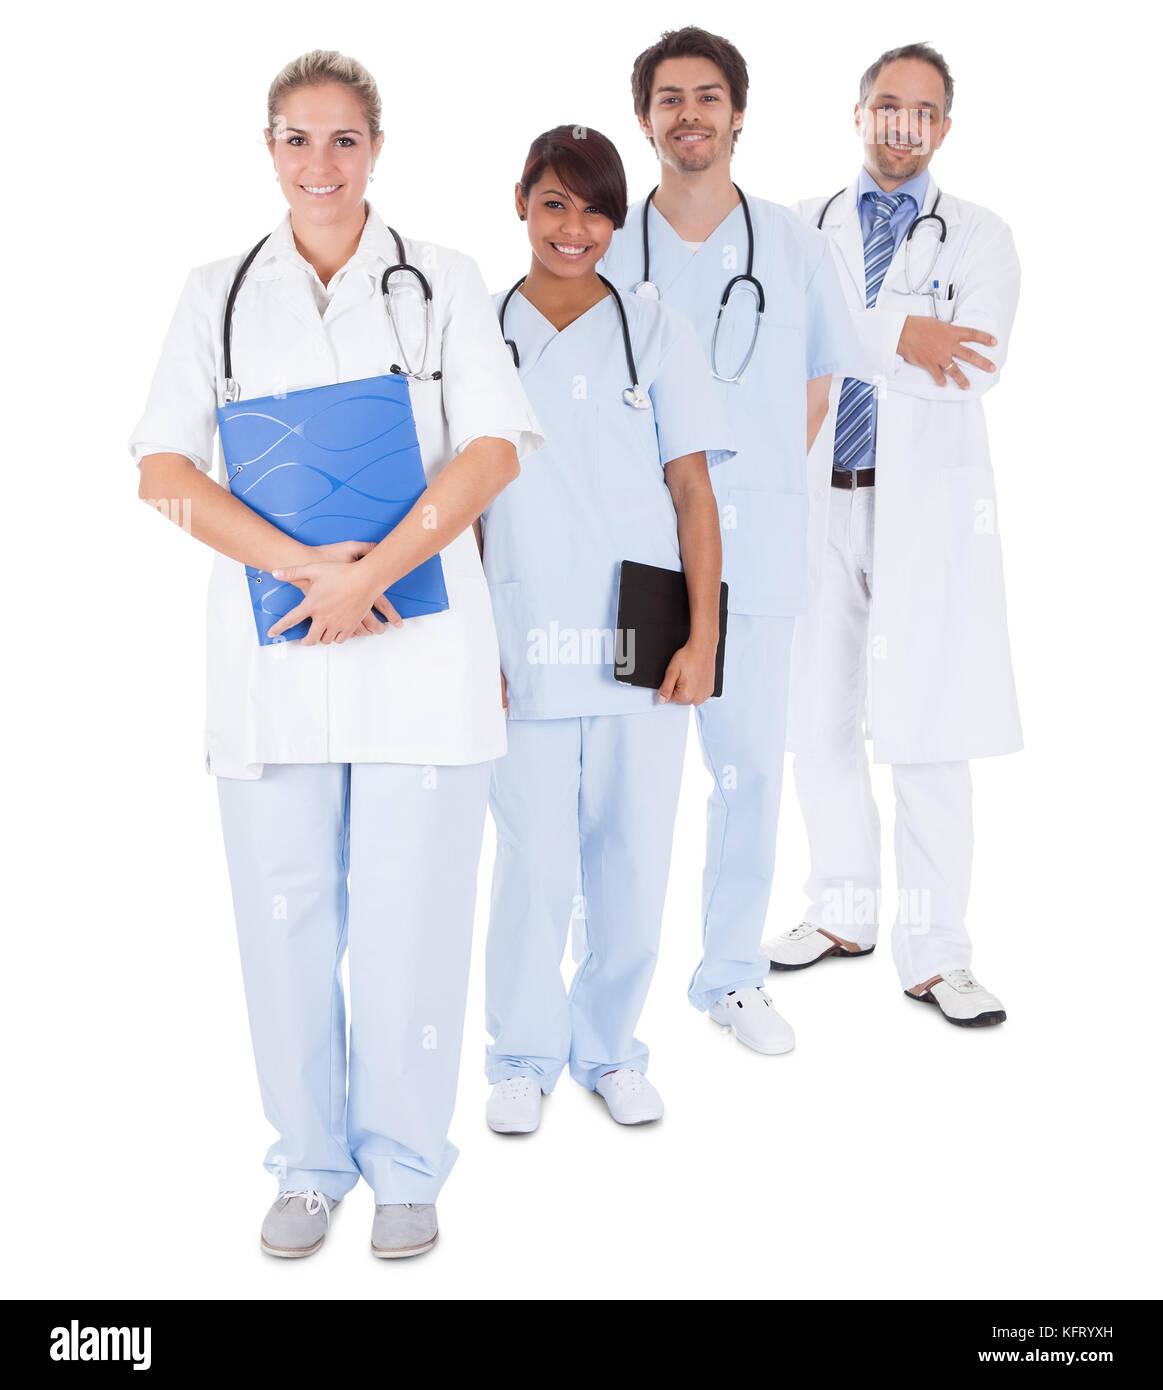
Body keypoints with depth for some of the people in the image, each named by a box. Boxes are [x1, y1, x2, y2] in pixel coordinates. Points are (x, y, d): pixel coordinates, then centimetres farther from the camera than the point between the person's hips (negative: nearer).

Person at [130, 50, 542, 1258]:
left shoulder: (443, 283, 7)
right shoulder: (217, 295, 10)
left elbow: (492, 451, -4)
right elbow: (163, 466, 1)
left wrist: (368, 573, -14)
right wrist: (300, 565, -13)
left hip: (420, 642, -1)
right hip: (270, 645, 2)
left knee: (411, 916, 1)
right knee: (284, 912, 5)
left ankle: (404, 1169, 19)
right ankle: (311, 1162, 23)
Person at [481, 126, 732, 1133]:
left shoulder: (657, 335, 7)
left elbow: (694, 494, 5)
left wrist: (703, 638, -3)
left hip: (641, 650, 0)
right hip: (525, 651, 0)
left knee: (635, 861, 5)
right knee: (533, 864, 3)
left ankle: (610, 1047, 26)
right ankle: (525, 1055, 23)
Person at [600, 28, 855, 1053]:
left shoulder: (794, 245, 7)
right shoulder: (606, 250, 4)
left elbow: (817, 392, 15)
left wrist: (743, 488, 7)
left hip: (755, 548, 1)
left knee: (750, 765, 5)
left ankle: (733, 975, 21)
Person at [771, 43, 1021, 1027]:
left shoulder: (980, 239, 6)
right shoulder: (803, 228, 11)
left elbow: (970, 369, -11)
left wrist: (843, 338, -15)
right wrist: (897, 335, -20)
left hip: (927, 509, -2)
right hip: (819, 503, 3)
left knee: (927, 737, -4)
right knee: (819, 726, 9)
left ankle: (934, 957, 6)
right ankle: (845, 914, 26)